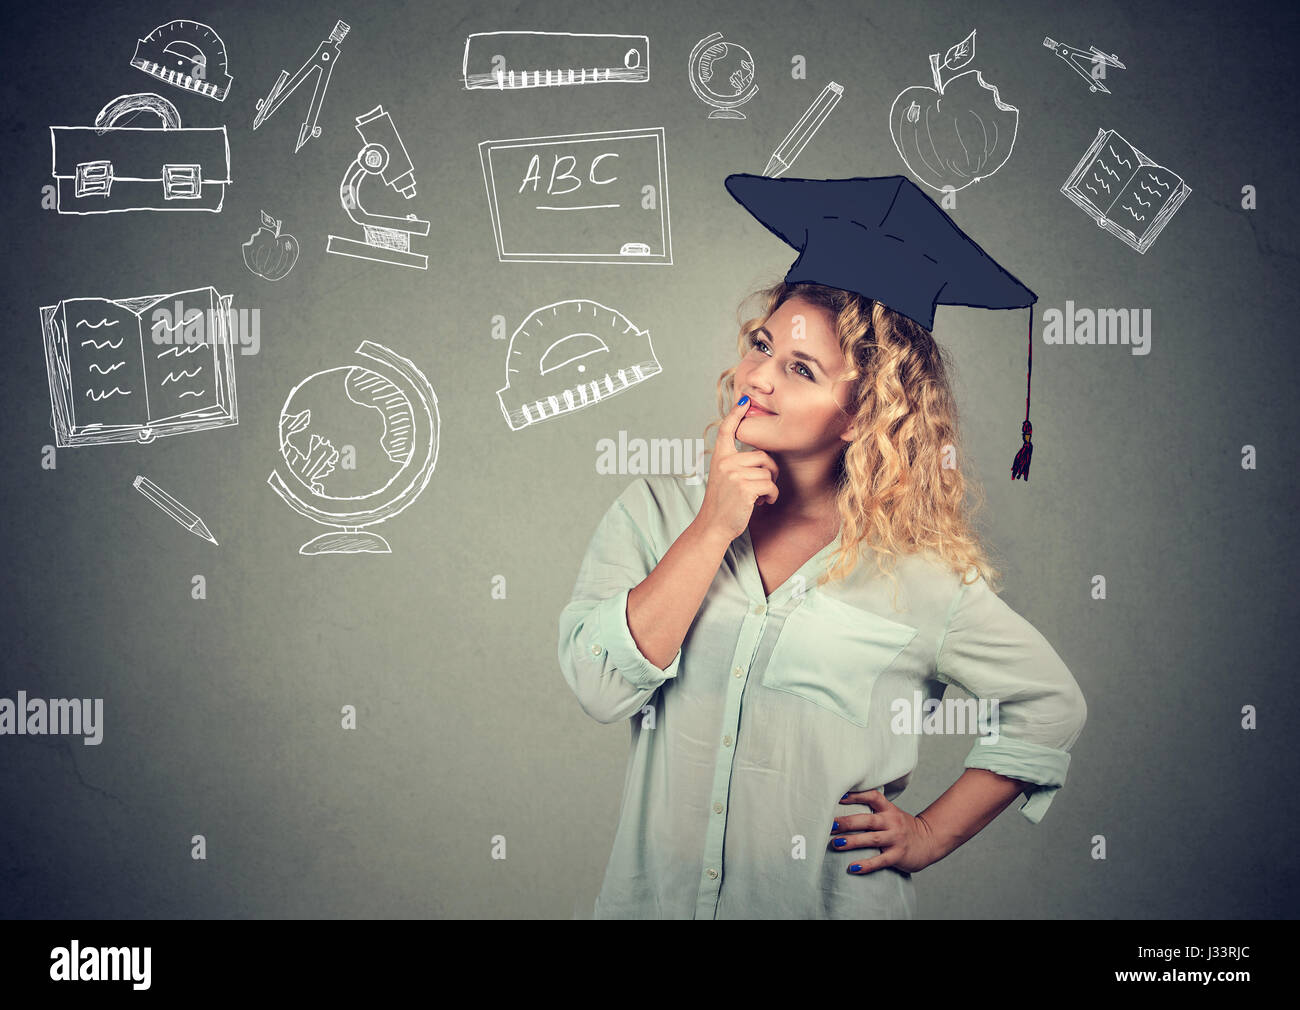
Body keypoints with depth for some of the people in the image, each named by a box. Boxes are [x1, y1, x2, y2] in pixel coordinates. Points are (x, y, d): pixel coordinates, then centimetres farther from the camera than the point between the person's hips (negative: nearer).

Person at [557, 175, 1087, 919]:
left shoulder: (920, 574, -7)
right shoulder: (652, 514, -3)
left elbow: (1052, 706, 5)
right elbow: (599, 686, -15)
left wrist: (933, 833, 0)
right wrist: (713, 530, -16)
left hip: (834, 900, -1)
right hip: (657, 893, 2)